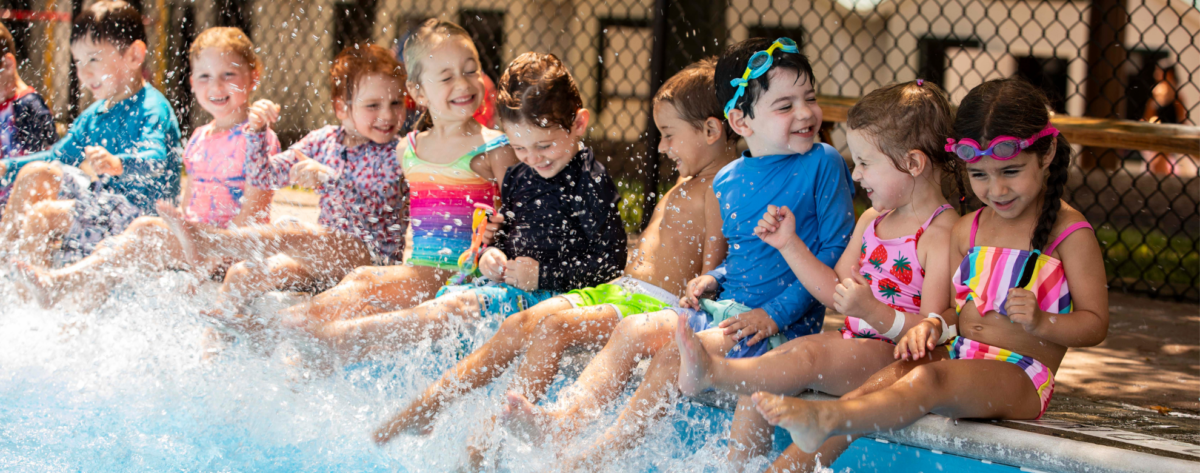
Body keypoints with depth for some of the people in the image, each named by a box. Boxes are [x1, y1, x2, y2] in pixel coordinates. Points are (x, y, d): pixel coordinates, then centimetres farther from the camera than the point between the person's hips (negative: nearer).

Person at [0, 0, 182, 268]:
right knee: (36, 173, 3)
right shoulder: (94, 115, 14)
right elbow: (58, 156, 23)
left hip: (137, 211, -9)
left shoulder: (153, 109, -15)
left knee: (41, 217, -22)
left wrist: (117, 164, -54)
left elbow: (155, 160, -33)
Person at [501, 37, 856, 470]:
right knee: (636, 328, -11)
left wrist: (778, 312, -15)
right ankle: (563, 420, -20)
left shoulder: (823, 164, -8)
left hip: (784, 323, -7)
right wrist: (714, 278, 3)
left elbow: (837, 251, -10)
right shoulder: (727, 182, 11)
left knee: (680, 349, -24)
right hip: (728, 308, 7)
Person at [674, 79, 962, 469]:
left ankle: (711, 371, -47)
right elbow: (835, 292, 21)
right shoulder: (872, 221, 16)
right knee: (760, 376, -5)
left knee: (809, 353, -32)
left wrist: (874, 313, -32)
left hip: (896, 356, -9)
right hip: (855, 344, 9)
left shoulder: (941, 234, -14)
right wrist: (790, 245, 14)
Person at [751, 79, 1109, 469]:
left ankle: (823, 418, -56)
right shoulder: (965, 230, 15)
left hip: (1020, 376, -6)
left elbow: (1095, 324, -2)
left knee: (929, 379, -33)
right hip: (957, 355, 6)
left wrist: (1040, 322, -21)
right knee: (892, 375, -23)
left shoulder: (1070, 233, -3)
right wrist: (935, 324, -6)